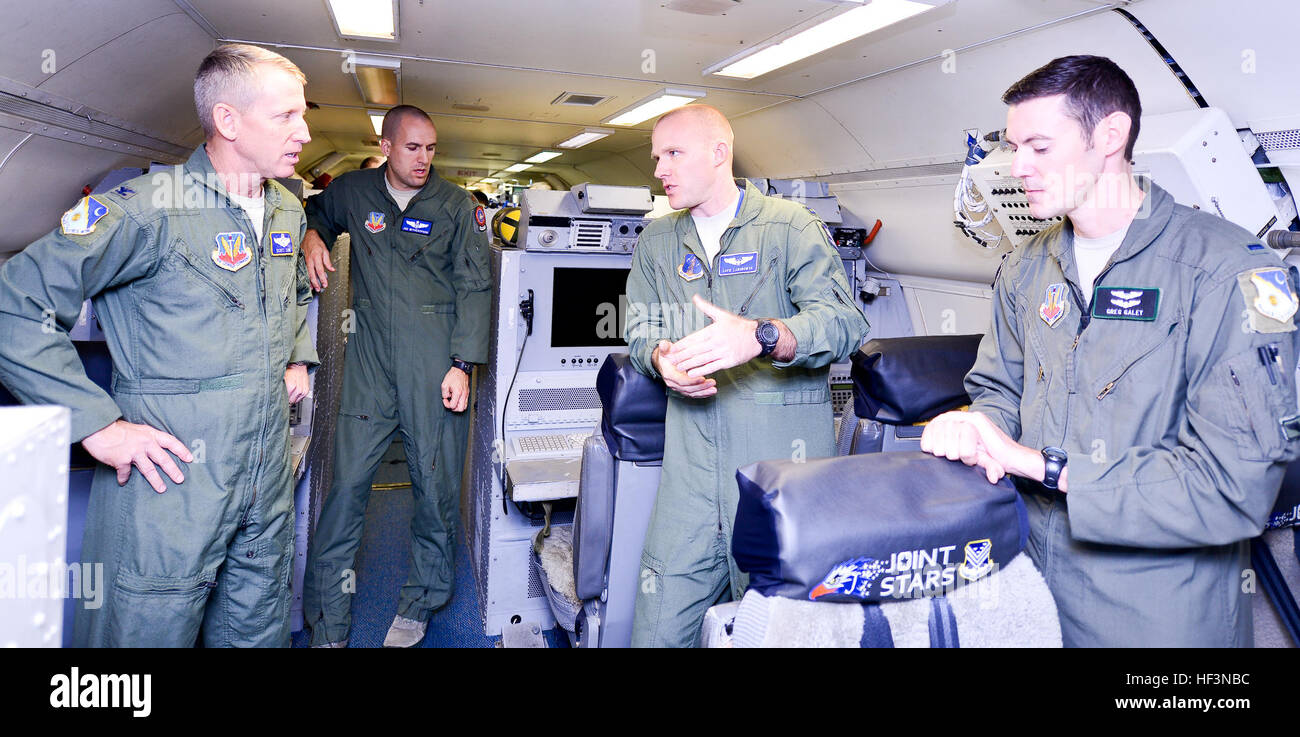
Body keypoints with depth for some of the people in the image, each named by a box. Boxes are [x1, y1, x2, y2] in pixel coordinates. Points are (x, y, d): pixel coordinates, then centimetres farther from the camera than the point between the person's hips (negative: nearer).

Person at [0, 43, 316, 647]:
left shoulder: (288, 211, 9)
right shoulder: (148, 210, -16)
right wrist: (97, 424, -19)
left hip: (268, 484, 7)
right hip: (171, 488, -6)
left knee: (259, 630, 19)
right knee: (152, 630, 9)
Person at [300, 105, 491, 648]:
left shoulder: (456, 206, 4)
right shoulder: (352, 191, 10)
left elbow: (474, 287, 0)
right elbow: (317, 213, 32)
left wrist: (462, 364, -8)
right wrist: (313, 235, 7)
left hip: (434, 359, -1)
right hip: (370, 358, 2)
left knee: (436, 484, 3)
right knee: (347, 483, -1)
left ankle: (420, 605, 23)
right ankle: (327, 626, 11)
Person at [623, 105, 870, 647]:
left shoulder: (790, 226, 2)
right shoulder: (656, 244, 18)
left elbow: (844, 321, -9)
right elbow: (641, 331, 17)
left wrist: (759, 336, -28)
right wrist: (663, 359, -8)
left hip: (785, 452, -3)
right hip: (691, 456, 4)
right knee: (660, 629, 2)